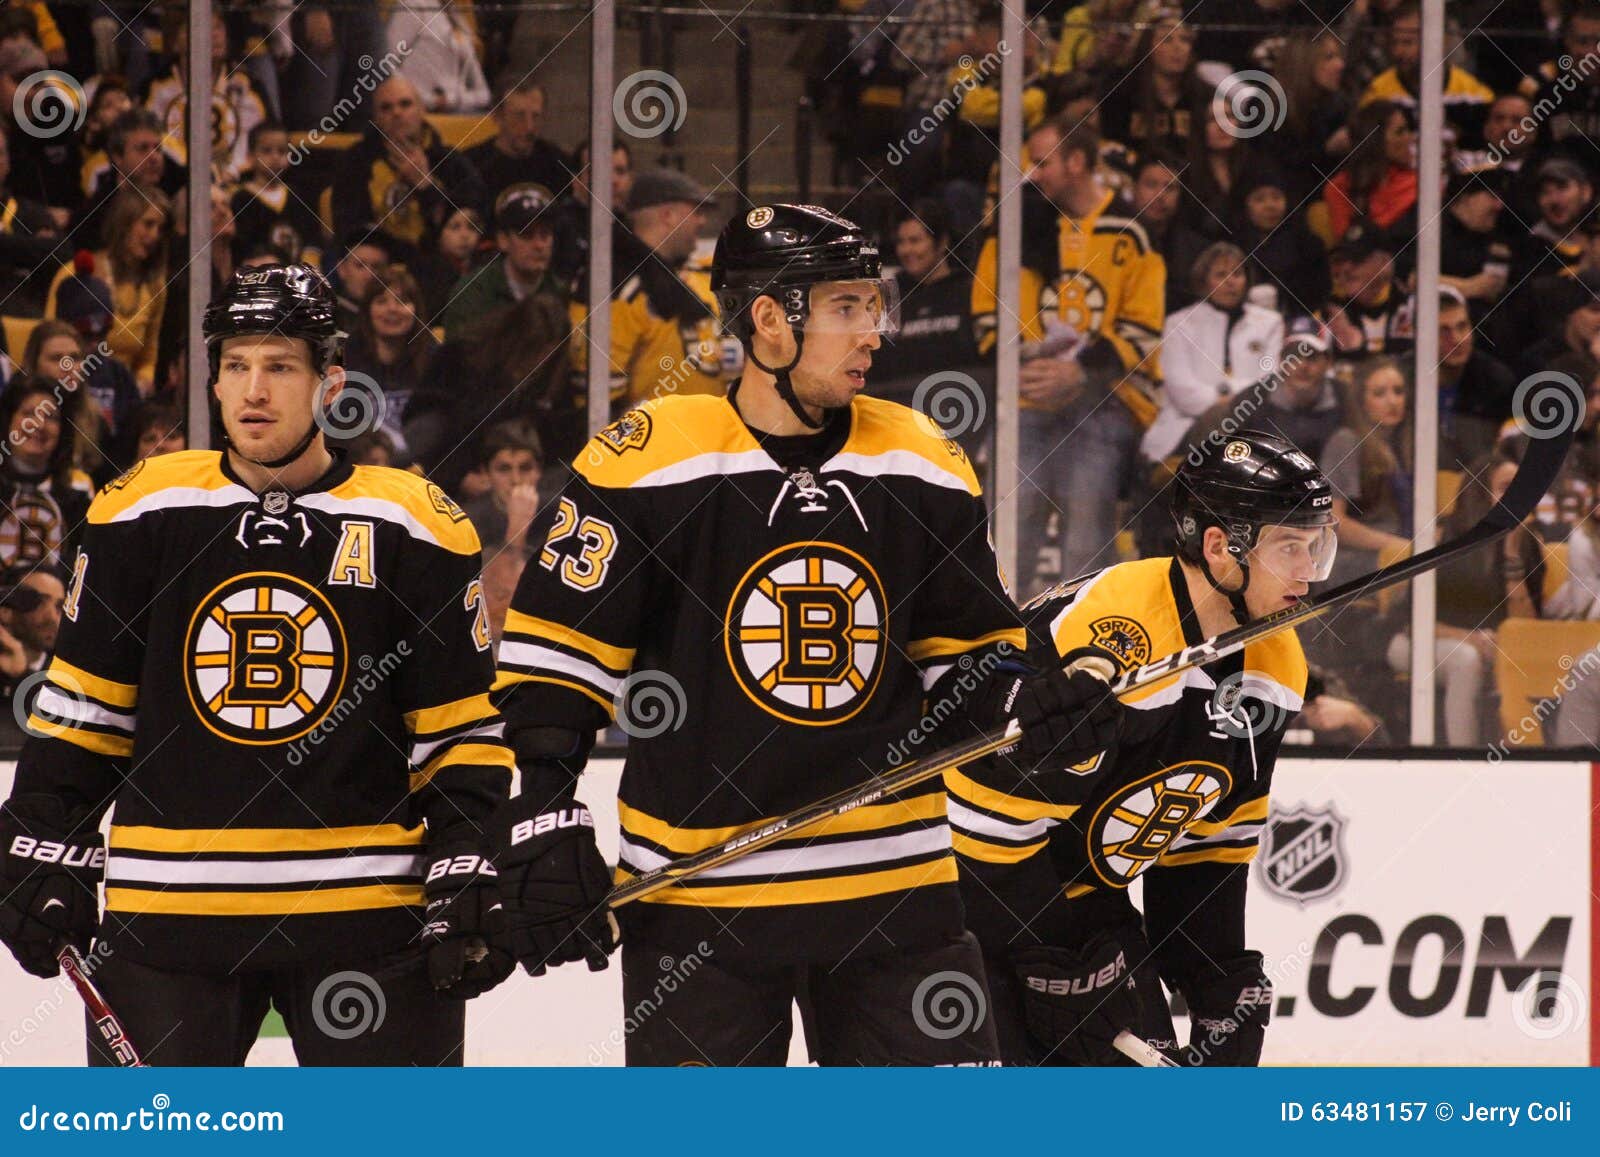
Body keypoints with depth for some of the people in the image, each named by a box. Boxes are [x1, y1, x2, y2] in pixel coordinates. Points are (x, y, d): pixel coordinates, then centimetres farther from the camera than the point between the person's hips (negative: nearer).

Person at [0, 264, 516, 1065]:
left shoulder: (412, 527, 0)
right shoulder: (142, 513, 3)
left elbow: (461, 731, 3)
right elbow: (81, 706, 9)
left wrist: (471, 881, -5)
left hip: (366, 906, -1)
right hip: (169, 903, 1)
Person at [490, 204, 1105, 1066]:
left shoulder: (922, 466, 5)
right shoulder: (645, 461, -9)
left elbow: (964, 649, 14)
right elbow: (556, 650, -5)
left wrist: (1022, 701, -7)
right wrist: (544, 814, -11)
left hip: (894, 880, 3)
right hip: (696, 888, -3)